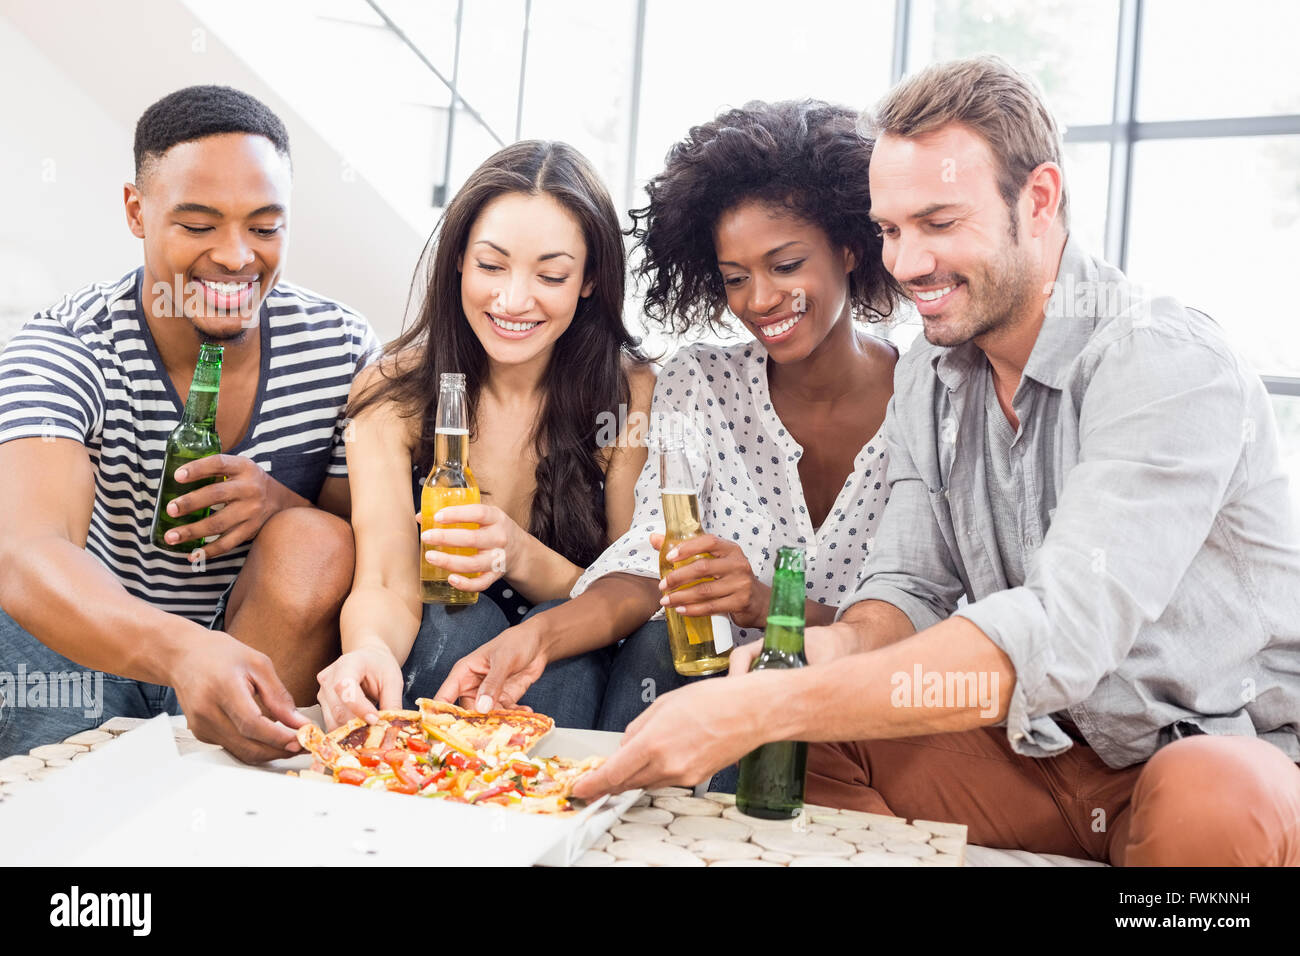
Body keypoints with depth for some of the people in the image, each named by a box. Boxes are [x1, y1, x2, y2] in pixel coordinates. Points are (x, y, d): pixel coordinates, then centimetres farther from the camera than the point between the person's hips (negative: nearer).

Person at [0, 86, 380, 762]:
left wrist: (287, 510, -29)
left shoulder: (344, 351, -11)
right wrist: (182, 650, -58)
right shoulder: (66, 351, -18)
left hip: (268, 655, 2)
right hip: (89, 644, -2)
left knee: (316, 544, -27)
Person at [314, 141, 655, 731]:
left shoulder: (633, 393, -11)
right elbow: (388, 586, -18)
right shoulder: (393, 392, -9)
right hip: (440, 651, 1)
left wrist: (522, 557, -29)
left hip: (570, 666, 0)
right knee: (462, 619, -31)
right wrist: (369, 652, -42)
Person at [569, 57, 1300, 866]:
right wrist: (840, 645, -23)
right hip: (1042, 748, 5)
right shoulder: (927, 381, 2)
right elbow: (909, 587, 2)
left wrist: (762, 707, -38)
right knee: (797, 743, -10)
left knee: (1207, 800, -36)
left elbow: (1061, 633, -34)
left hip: (1229, 747, -4)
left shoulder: (1169, 367, -23)